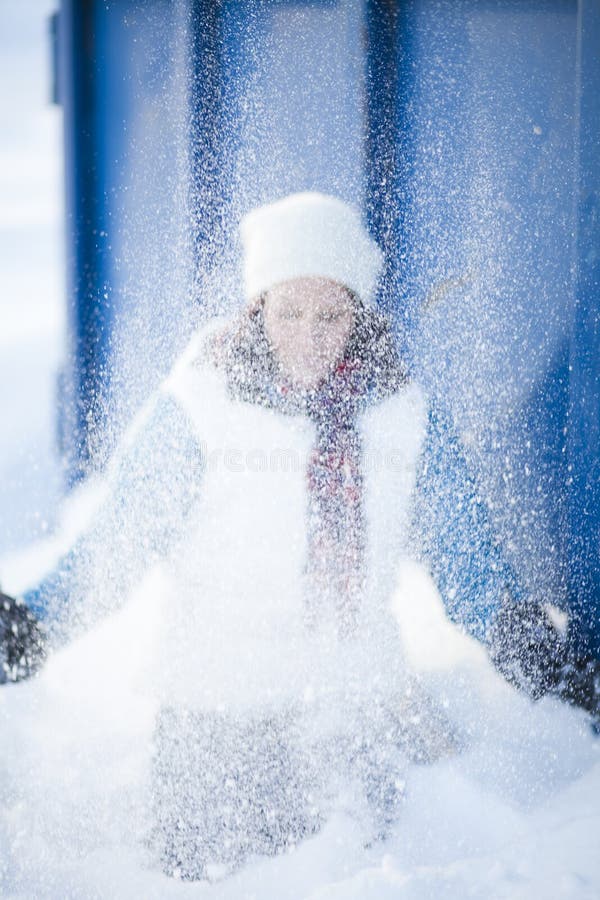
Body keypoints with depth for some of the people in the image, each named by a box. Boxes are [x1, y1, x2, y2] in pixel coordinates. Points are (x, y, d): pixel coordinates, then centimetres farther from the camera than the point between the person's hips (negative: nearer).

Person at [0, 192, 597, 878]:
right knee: (206, 873, 4)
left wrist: (521, 634, -8)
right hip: (221, 712, -2)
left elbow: (463, 551, 6)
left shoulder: (403, 414, -1)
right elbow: (117, 541, -4)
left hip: (363, 704, 3)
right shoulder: (196, 407, -10)